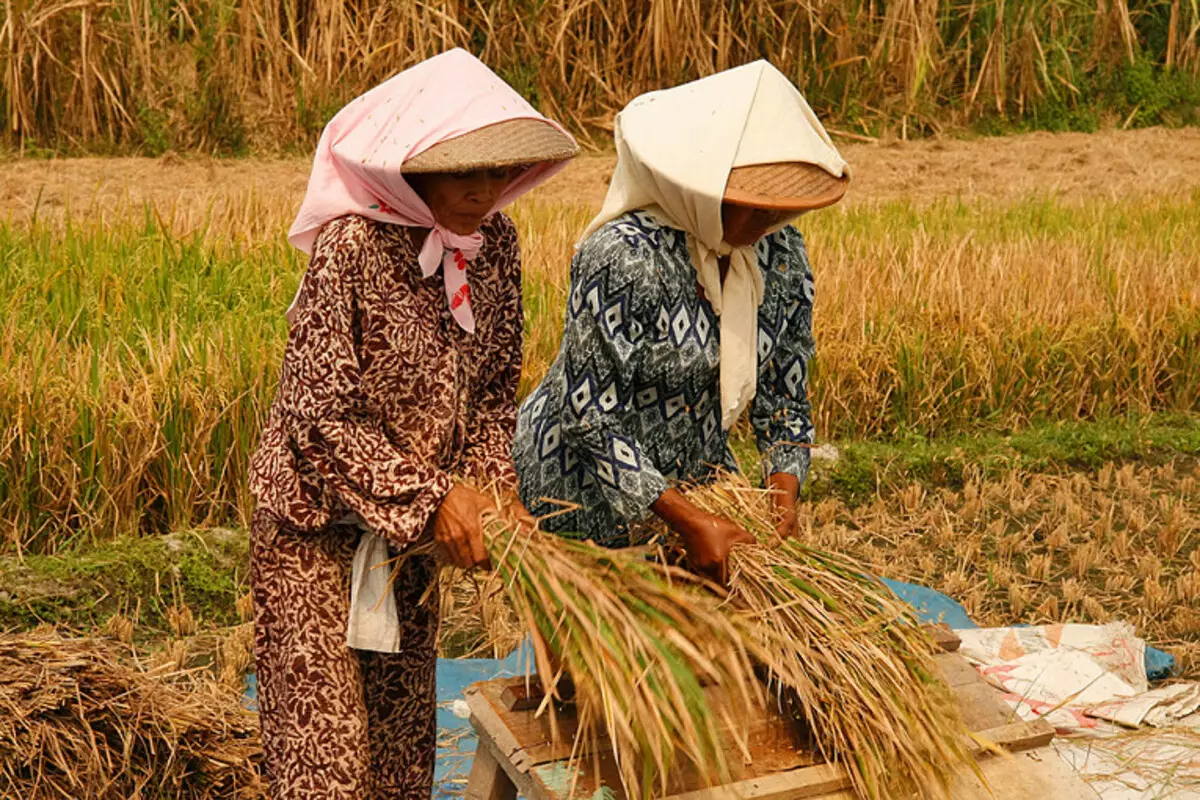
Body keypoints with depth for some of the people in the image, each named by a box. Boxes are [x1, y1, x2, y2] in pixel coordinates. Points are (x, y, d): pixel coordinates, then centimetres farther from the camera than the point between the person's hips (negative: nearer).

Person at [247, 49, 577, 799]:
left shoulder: (494, 240, -4)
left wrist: (493, 484, -11)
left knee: (403, 730, 17)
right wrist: (433, 497, -24)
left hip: (413, 523, 6)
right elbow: (318, 416, -23)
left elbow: (496, 386, 4)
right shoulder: (351, 246, -23)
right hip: (321, 523, -6)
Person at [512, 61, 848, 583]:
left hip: (696, 475, 6)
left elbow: (784, 389, 5)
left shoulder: (780, 252, -5)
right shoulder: (621, 259, -27)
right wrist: (688, 521, -27)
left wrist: (784, 489, -9)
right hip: (590, 496, -6)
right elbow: (590, 416, -25)